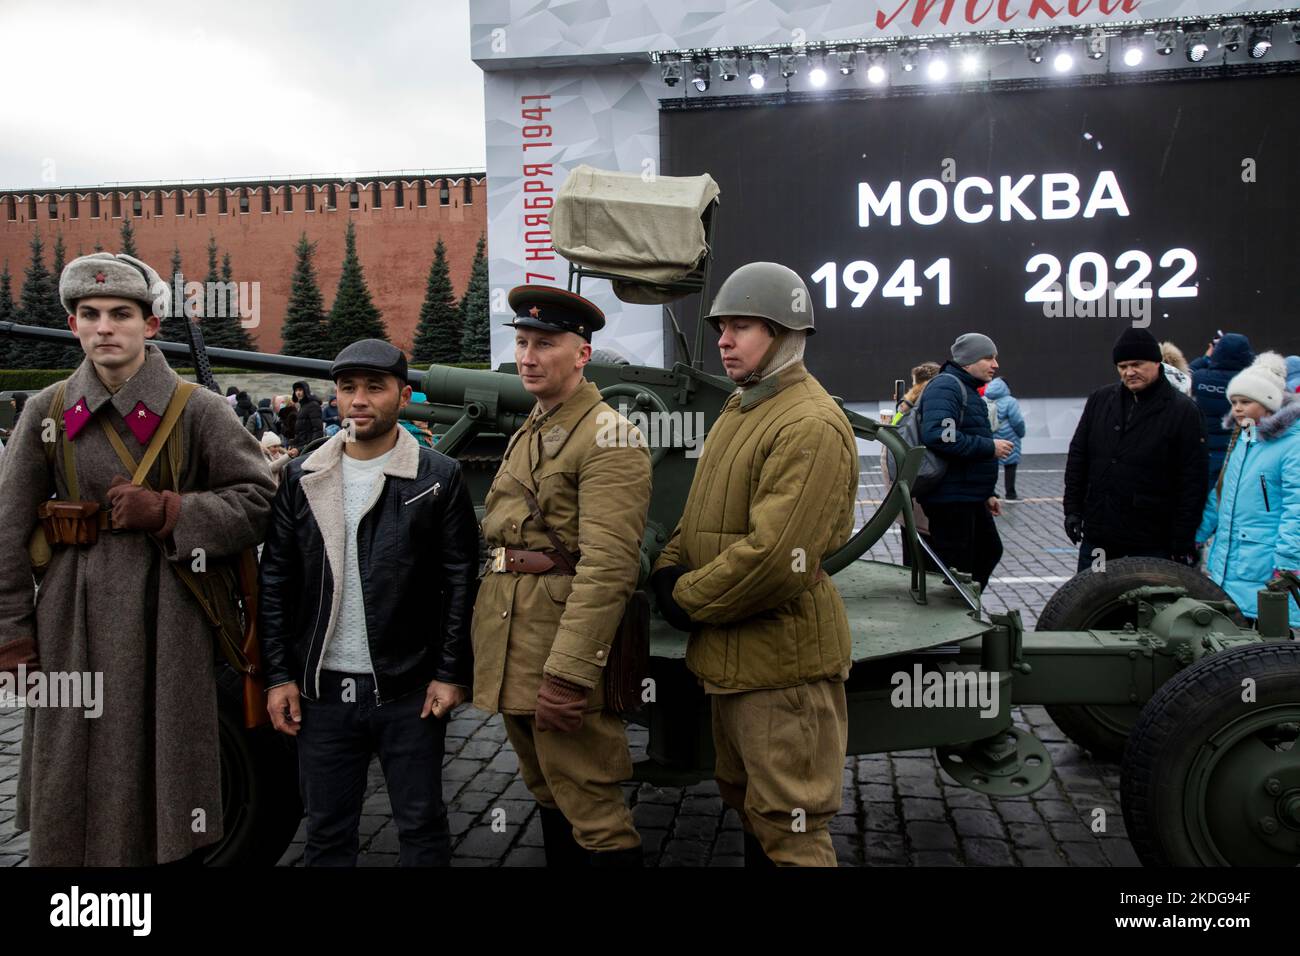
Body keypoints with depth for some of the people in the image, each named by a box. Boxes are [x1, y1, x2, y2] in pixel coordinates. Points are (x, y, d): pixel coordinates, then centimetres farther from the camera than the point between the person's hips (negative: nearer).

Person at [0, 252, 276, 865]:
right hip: (73, 624, 3)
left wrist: (167, 513, -15)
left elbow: (258, 500, -3)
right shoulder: (50, 411, 4)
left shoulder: (196, 410, -3)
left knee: (162, 770, 6)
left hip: (167, 617, -2)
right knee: (72, 784, 11)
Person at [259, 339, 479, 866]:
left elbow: (460, 582, -4)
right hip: (322, 690, 3)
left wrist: (451, 674, -7)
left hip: (410, 691, -2)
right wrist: (279, 676, 3)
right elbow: (275, 583, 7)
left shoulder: (439, 478, -3)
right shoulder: (301, 477, 6)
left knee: (422, 828, 9)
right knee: (326, 832, 14)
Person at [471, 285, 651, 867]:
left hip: (563, 644, -9)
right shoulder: (527, 434, 16)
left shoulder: (608, 437, -13)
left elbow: (609, 568, -22)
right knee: (548, 796, 21)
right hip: (509, 649, 9)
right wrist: (487, 643, 16)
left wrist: (567, 673, -26)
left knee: (588, 809, -2)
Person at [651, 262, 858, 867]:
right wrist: (668, 572, -1)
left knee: (788, 831, 3)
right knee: (744, 800, 25)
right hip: (730, 655, 10)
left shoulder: (810, 425, -21)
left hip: (782, 660, -10)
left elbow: (775, 557, -28)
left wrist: (687, 600, -16)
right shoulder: (738, 409, 12)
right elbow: (700, 513, 17)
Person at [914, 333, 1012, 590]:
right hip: (951, 498, -11)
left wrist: (987, 493, 19)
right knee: (956, 567, -4)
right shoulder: (946, 386, -13)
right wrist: (990, 447, -22)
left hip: (971, 498, 11)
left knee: (989, 550, 22)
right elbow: (938, 435, -30)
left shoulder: (969, 391, 20)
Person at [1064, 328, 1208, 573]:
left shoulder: (1182, 410, -7)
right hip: (1097, 536, 4)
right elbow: (1078, 456, 10)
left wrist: (1184, 542, -11)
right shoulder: (1100, 400, 5)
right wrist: (1073, 508, 3)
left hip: (1152, 543, -4)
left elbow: (1194, 482, -8)